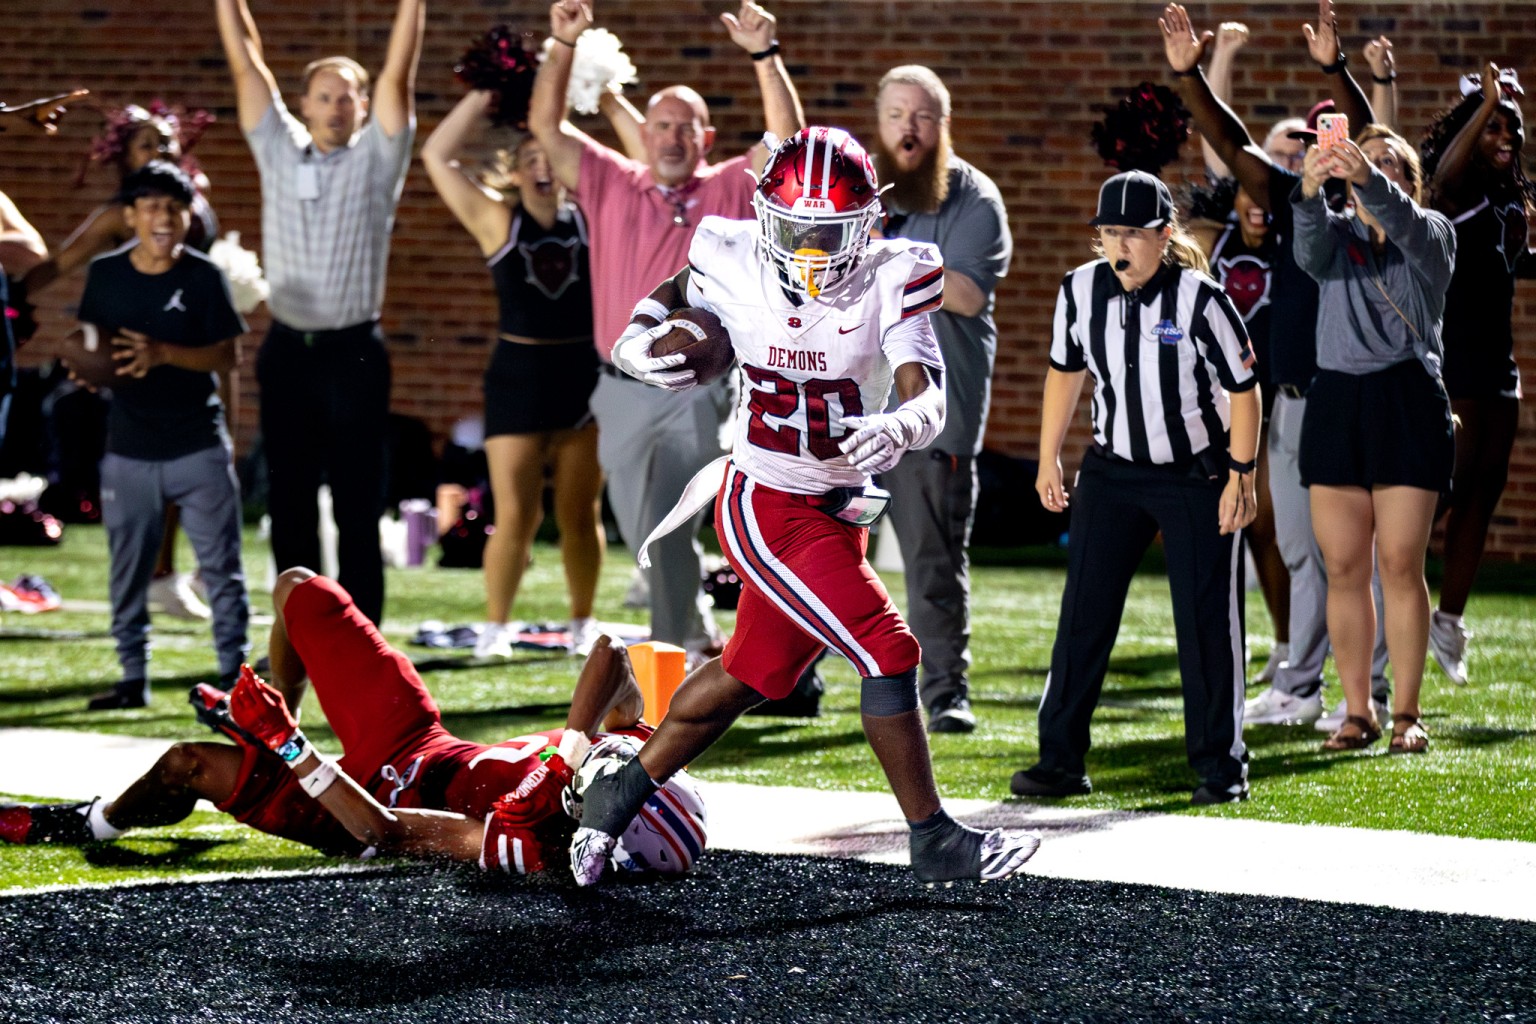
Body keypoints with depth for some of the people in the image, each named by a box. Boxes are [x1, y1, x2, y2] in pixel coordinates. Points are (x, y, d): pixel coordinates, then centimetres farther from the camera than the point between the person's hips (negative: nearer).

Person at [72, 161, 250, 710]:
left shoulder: (204, 277, -6)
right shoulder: (105, 274, 3)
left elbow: (229, 354, -8)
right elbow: (91, 337, 15)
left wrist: (165, 355, -21)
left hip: (199, 444, -3)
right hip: (130, 447, 3)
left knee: (220, 562, 0)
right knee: (128, 568, 7)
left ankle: (234, 672, 7)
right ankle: (133, 678, 15)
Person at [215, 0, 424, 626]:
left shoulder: (376, 157, 2)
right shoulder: (279, 150, 9)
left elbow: (398, 71, -8)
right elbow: (245, 63, 7)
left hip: (353, 352, -3)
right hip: (287, 350, 3)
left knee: (356, 506, -1)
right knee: (289, 503, 6)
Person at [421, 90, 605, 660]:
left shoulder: (591, 219, 4)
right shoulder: (498, 223, 1)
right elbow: (437, 156, -5)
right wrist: (484, 97, -7)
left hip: (584, 374, 1)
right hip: (518, 376, -1)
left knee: (581, 516, 7)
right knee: (515, 517, -5)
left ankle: (583, 625, 19)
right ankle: (495, 627, 8)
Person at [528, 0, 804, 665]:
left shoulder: (729, 191, 3)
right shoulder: (612, 186, 9)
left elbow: (786, 138, -10)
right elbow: (545, 124, 3)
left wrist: (764, 56, -20)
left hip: (697, 390, -4)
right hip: (624, 389, 4)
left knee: (666, 526, -19)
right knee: (641, 531, 12)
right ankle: (701, 637, 31)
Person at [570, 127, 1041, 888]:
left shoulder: (891, 280, -13)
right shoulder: (733, 268, -13)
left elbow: (929, 399, -23)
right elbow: (671, 295, 9)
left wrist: (900, 427, -46)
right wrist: (635, 347, -13)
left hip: (837, 509, 4)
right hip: (765, 509, -4)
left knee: (753, 674, 18)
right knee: (888, 653, -11)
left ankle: (618, 796, 36)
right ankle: (935, 843, 1)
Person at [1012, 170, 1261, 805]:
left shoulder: (1199, 300, -18)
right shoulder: (1081, 290, -5)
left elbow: (1243, 388, -11)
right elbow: (1065, 371, 10)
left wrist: (1241, 478, -12)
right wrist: (1048, 460, 12)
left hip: (1198, 477, -4)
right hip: (1111, 469, 4)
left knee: (1208, 622, -2)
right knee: (1083, 615, -1)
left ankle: (1221, 765, 8)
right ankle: (1061, 759, 4)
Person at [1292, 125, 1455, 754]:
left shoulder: (1433, 236, 7)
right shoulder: (1336, 236, 13)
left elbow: (1403, 224, -17)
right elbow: (1310, 249, -12)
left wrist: (1369, 179, -38)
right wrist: (1310, 189, -34)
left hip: (1408, 401, -2)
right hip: (1337, 401, 2)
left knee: (1401, 566, -5)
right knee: (1343, 567, 1)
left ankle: (1406, 714, 2)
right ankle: (1357, 713, 8)